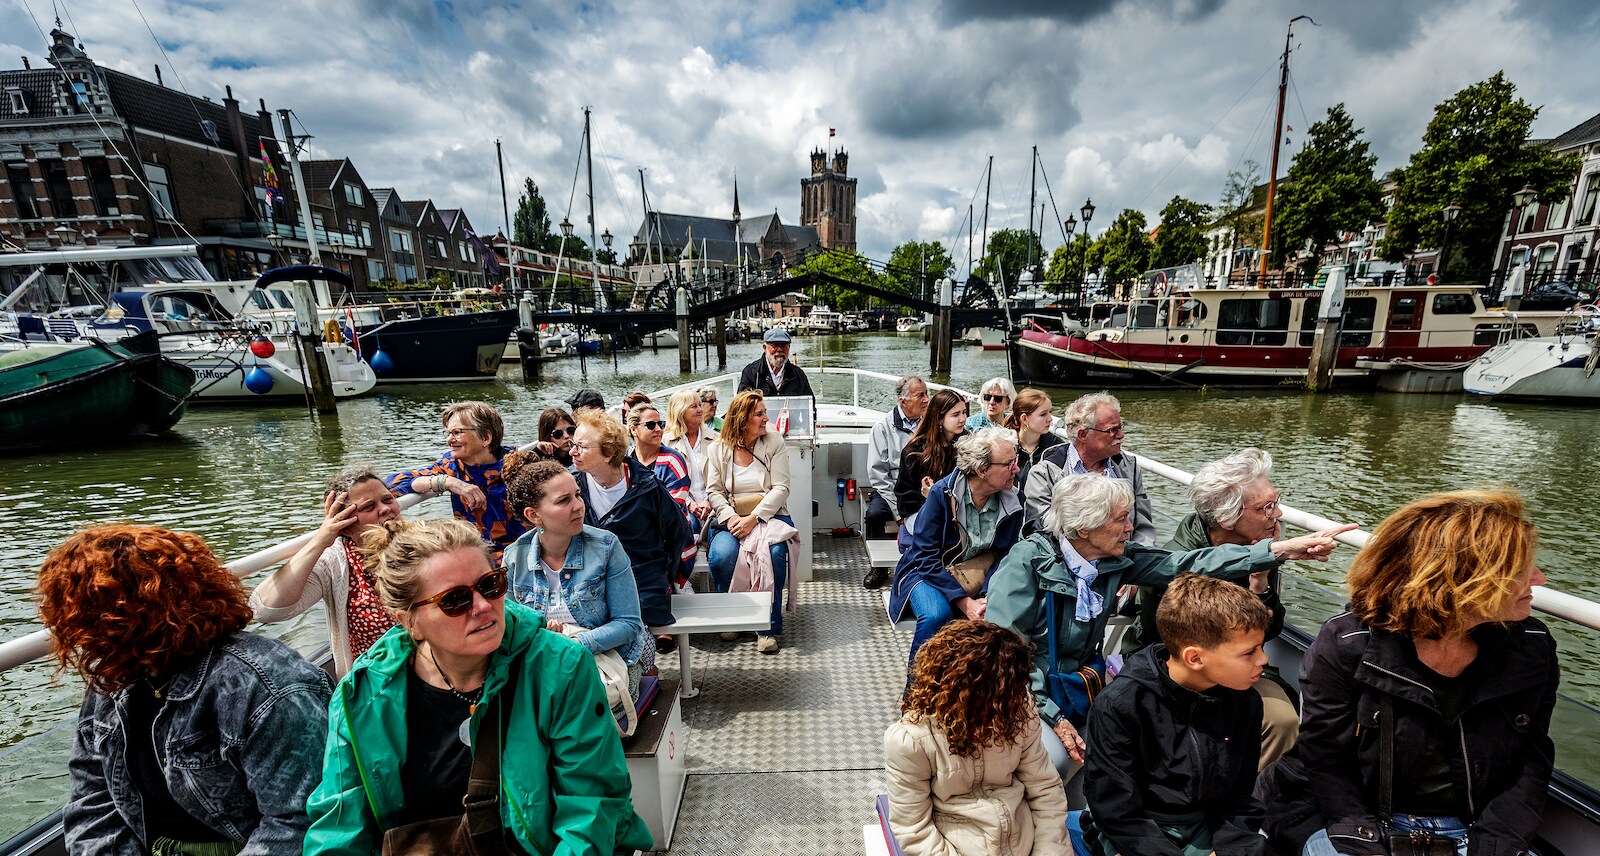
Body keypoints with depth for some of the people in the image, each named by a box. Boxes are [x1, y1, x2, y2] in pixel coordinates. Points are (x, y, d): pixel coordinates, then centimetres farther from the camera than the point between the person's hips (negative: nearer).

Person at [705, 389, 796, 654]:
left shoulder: (774, 441, 2)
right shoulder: (718, 449, 5)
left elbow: (780, 488, -5)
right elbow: (714, 491, 4)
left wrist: (753, 518, -16)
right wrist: (730, 517, -16)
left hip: (769, 514, -1)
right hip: (731, 518, 1)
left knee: (774, 553, -31)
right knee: (721, 555, -29)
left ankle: (769, 627, -13)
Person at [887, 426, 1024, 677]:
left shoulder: (1012, 501, -6)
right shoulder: (942, 493, -19)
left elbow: (1006, 557, -1)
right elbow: (926, 558, -19)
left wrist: (990, 597, -20)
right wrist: (965, 602, -27)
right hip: (929, 573, -3)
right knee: (936, 614, -33)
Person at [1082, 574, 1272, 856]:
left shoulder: (1244, 701, -3)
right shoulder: (1120, 706, -21)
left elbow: (1241, 796, 4)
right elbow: (1117, 812, -15)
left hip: (1209, 828, 5)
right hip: (1137, 831, -5)